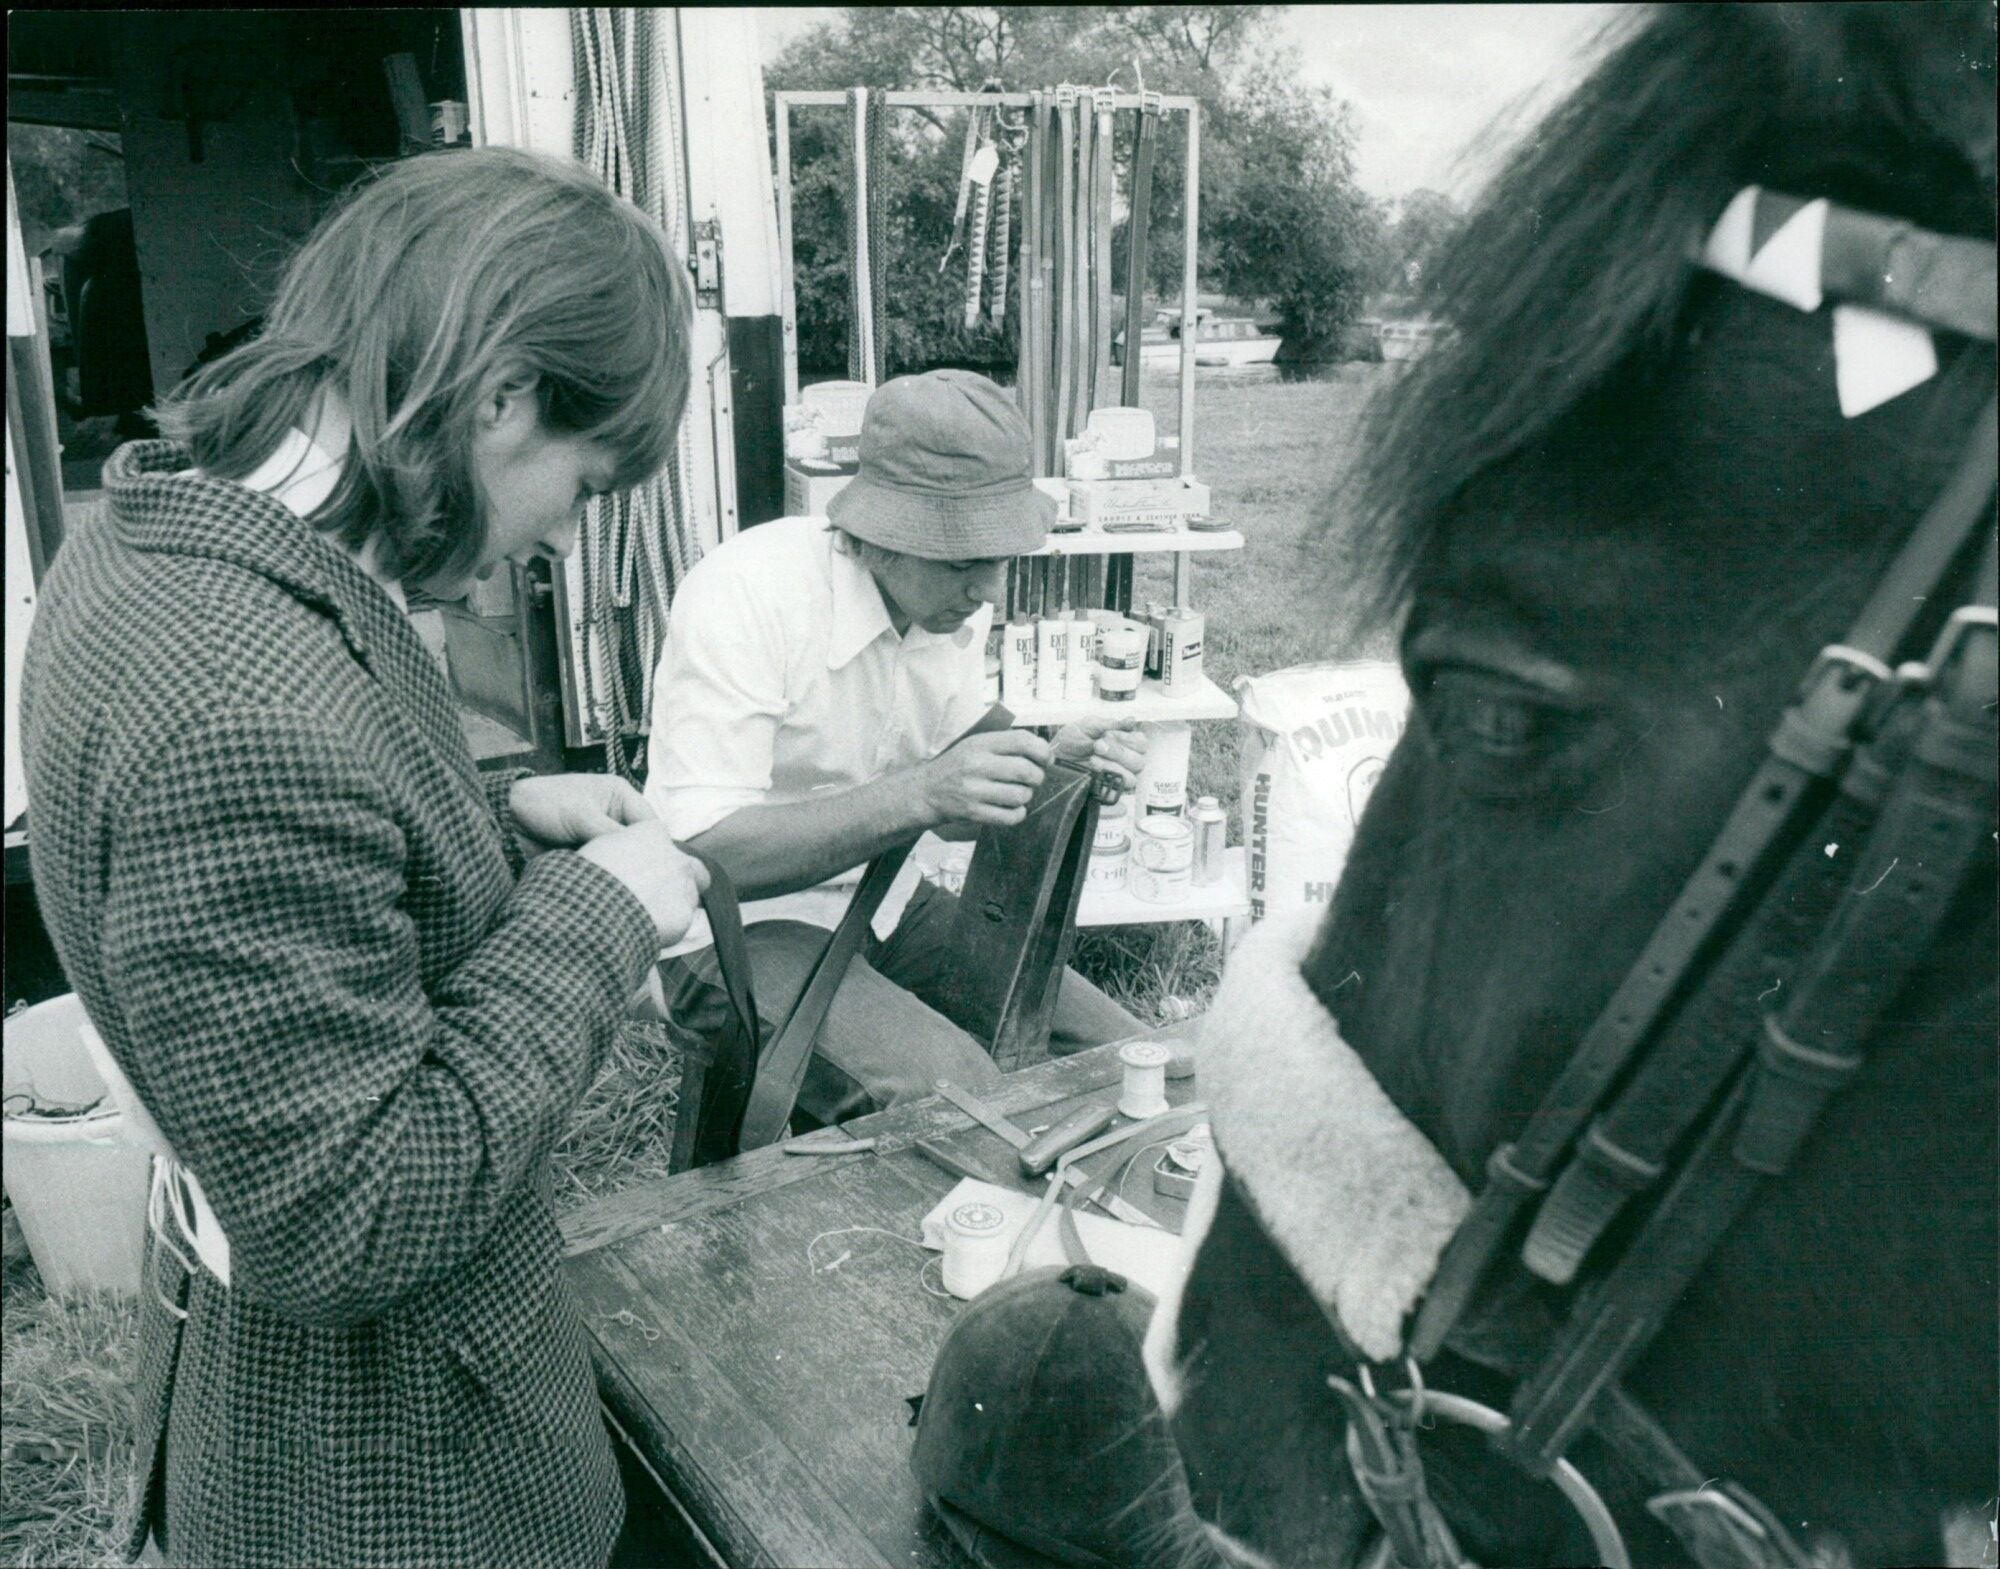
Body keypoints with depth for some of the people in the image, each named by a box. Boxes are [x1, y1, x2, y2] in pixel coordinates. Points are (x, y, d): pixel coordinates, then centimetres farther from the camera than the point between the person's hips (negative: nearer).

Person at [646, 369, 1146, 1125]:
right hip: (737, 928, -7)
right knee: (963, 1099, -28)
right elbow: (704, 855, -29)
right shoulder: (748, 593, -24)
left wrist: (1051, 766, -12)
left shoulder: (957, 600, -2)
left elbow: (953, 807, 9)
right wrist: (917, 795, -38)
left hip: (884, 905, 7)